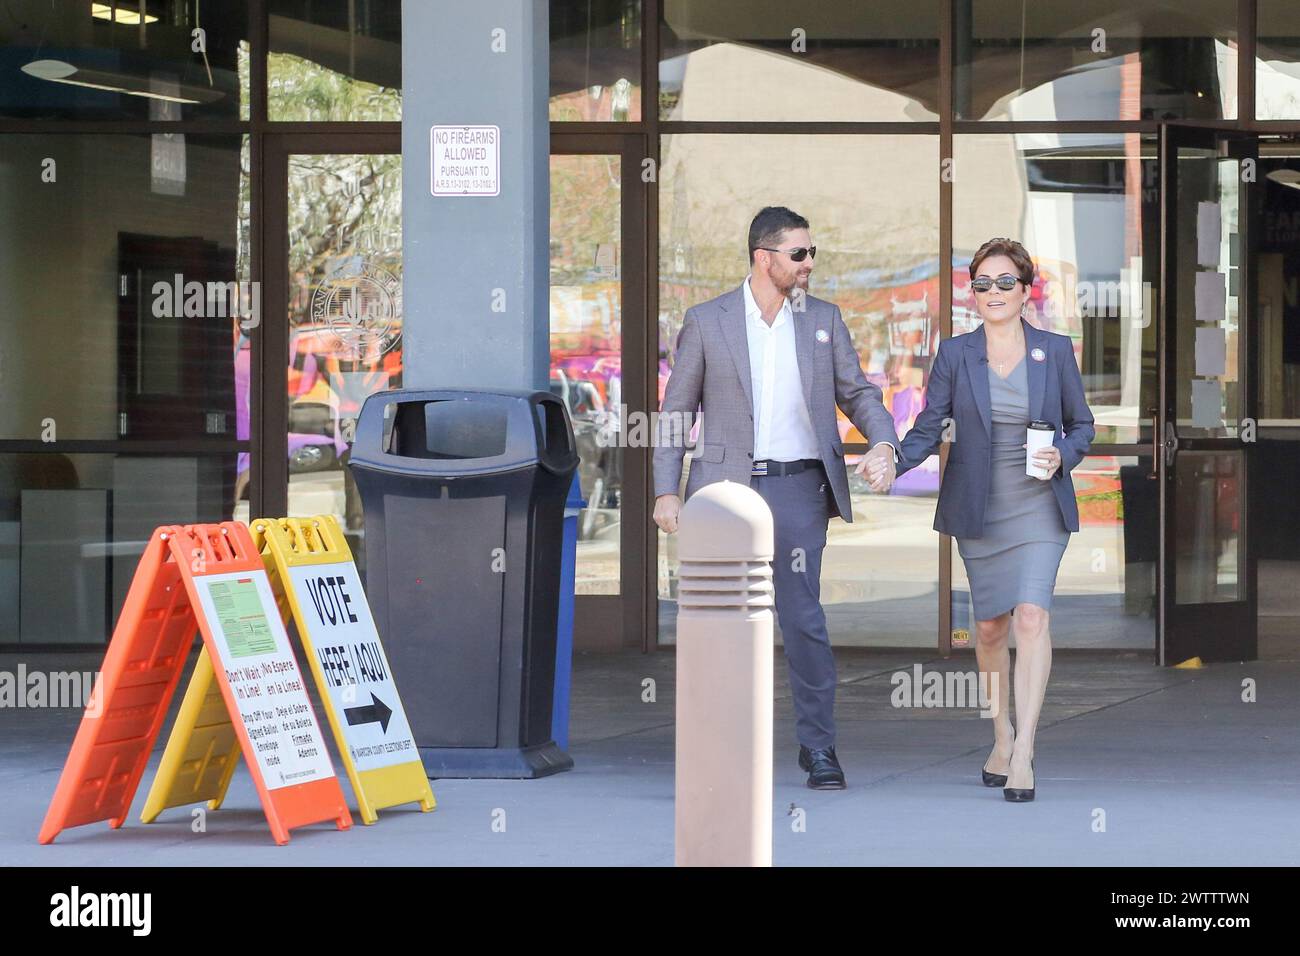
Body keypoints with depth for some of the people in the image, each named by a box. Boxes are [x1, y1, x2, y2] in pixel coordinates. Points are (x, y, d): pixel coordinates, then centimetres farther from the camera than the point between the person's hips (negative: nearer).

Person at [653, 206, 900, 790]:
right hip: (726, 486, 0)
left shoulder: (823, 320, 9)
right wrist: (666, 491, 0)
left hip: (797, 485, 0)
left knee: (804, 617, -7)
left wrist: (883, 443, -8)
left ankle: (818, 746, 1)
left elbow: (857, 393, 13)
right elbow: (675, 412, 6)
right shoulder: (707, 321, 4)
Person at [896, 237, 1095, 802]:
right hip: (978, 511, 2)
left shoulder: (1055, 351, 1)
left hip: (1038, 507, -2)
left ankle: (1022, 756, -21)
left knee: (1031, 616, -17)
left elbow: (1081, 425, 10)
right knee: (990, 626, 9)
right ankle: (1002, 738, 29)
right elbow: (929, 428, 0)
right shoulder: (954, 354, 1)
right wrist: (891, 464, -19)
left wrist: (1062, 456, -11)